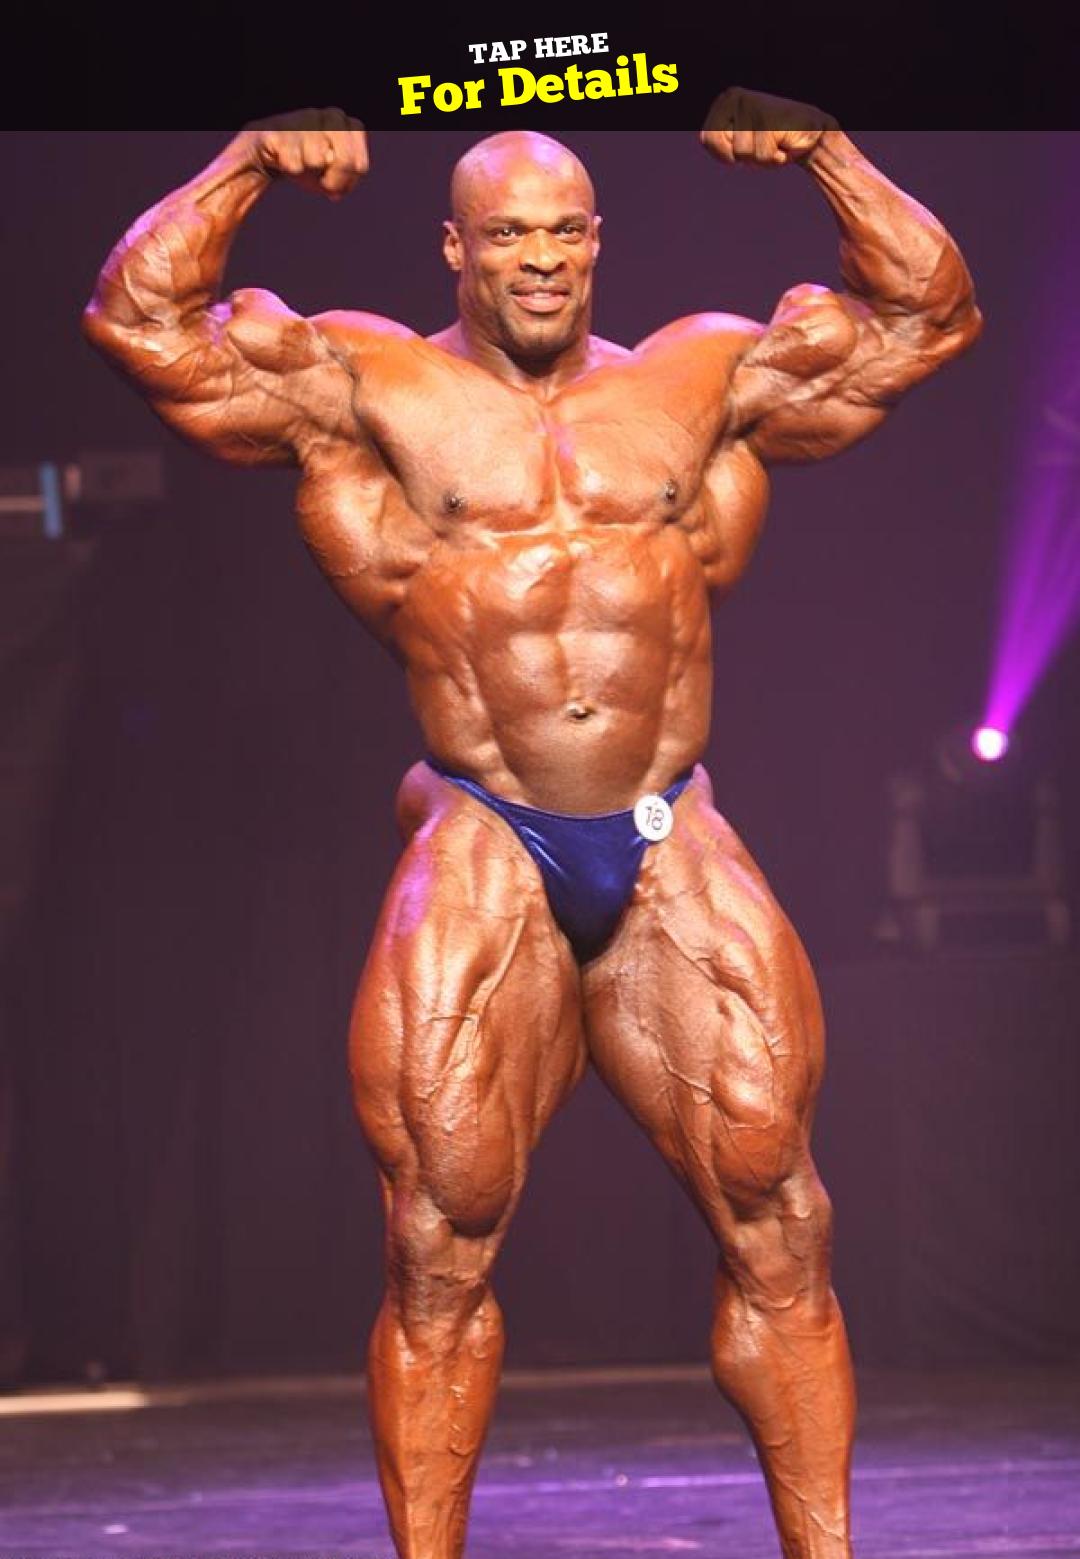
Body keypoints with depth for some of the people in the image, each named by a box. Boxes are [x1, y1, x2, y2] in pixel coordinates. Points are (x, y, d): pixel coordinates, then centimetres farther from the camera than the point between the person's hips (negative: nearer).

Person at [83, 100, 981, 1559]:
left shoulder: (705, 377, 13)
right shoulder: (371, 387, 7)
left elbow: (927, 314, 15)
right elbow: (144, 321, 1)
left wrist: (826, 153, 5)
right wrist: (249, 166, -5)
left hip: (673, 851, 2)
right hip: (485, 851, -2)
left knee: (775, 1221, -2)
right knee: (442, 1242, -4)